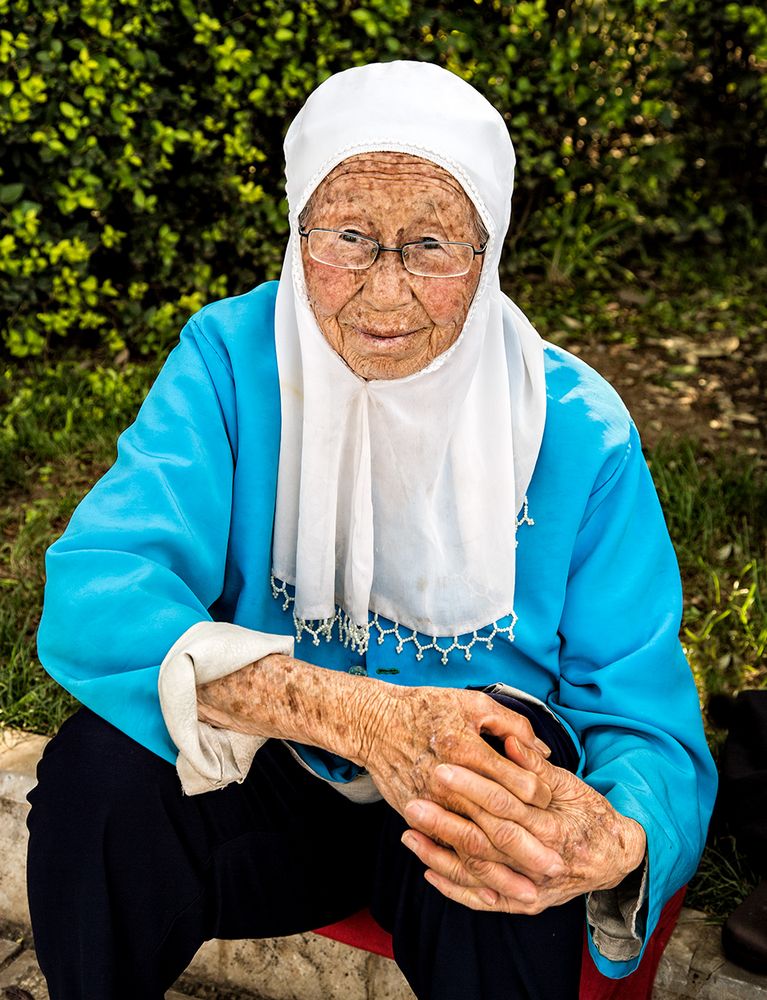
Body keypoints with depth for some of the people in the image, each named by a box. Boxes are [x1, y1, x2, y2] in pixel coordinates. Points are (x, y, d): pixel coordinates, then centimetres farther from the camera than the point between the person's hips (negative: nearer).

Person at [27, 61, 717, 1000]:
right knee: (97, 770, -27)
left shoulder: (576, 429, -13)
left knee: (507, 847, -34)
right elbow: (93, 596, -26)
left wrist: (618, 841, -40)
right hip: (265, 781, 2)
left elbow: (648, 721, -15)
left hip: (466, 802, -1)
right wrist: (356, 711, -41)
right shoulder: (233, 356, -12)